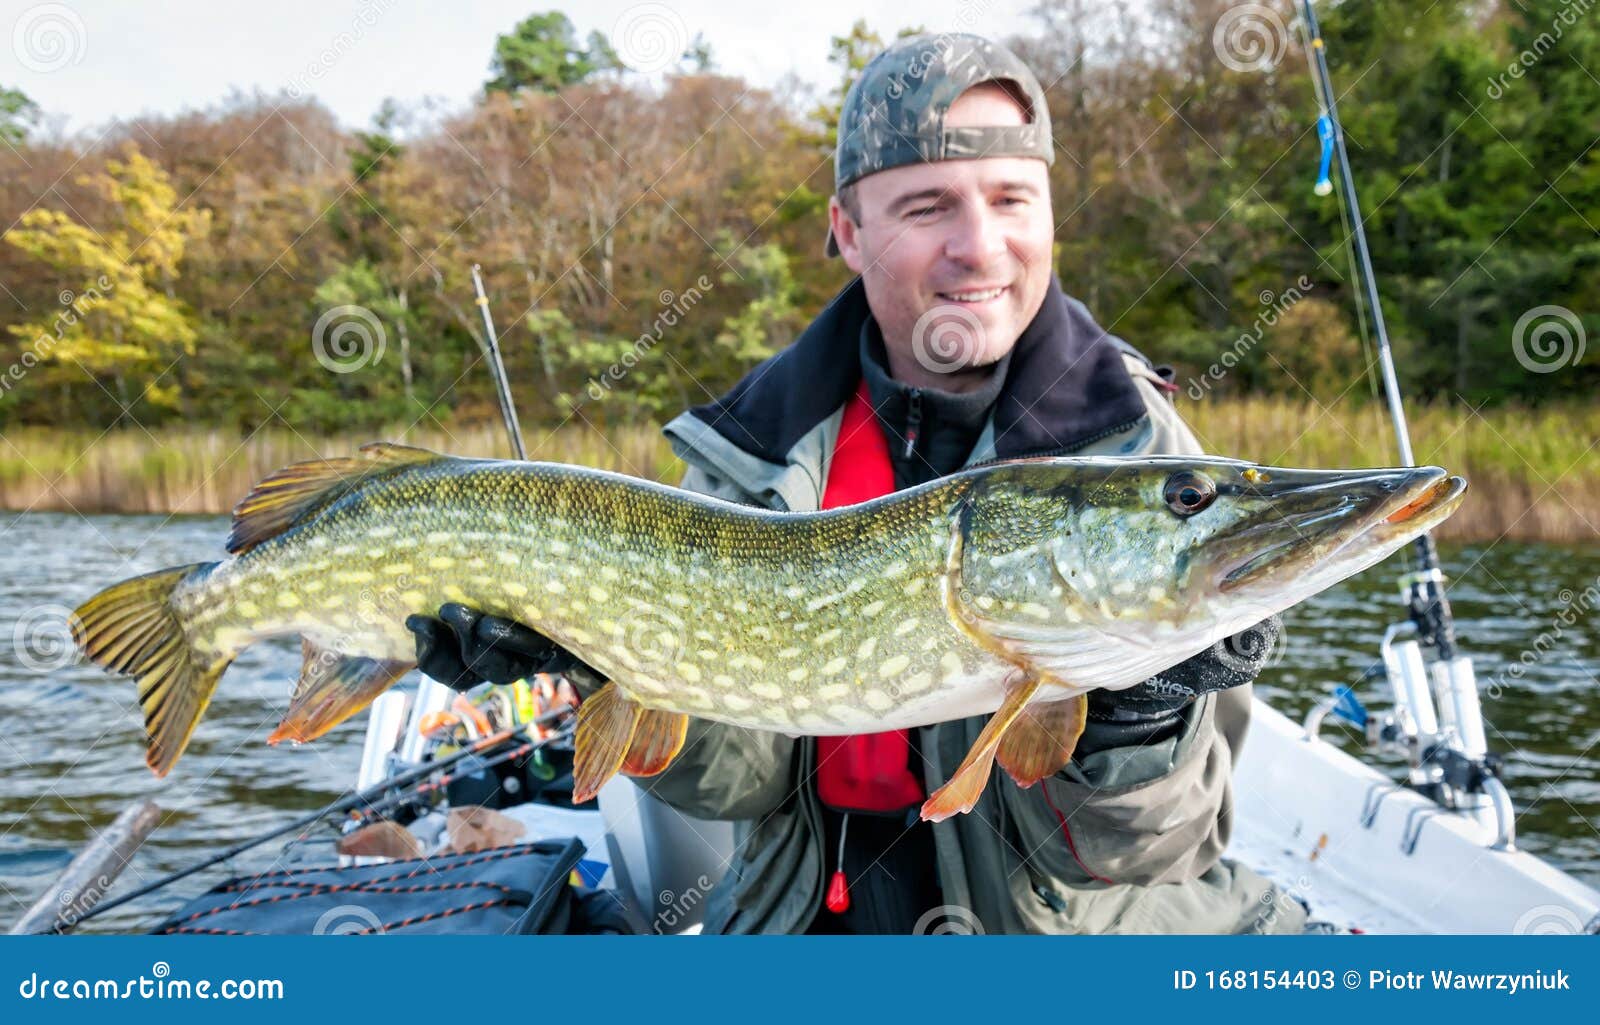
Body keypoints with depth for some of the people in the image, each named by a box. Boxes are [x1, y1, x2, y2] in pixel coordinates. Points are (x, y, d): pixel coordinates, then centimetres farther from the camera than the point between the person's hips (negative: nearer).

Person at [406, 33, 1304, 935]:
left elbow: (1129, 850, -10)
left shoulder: (1136, 452, -10)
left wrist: (1134, 718, -30)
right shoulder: (757, 446, -3)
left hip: (1064, 923, -1)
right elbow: (742, 778, -4)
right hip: (814, 913, 2)